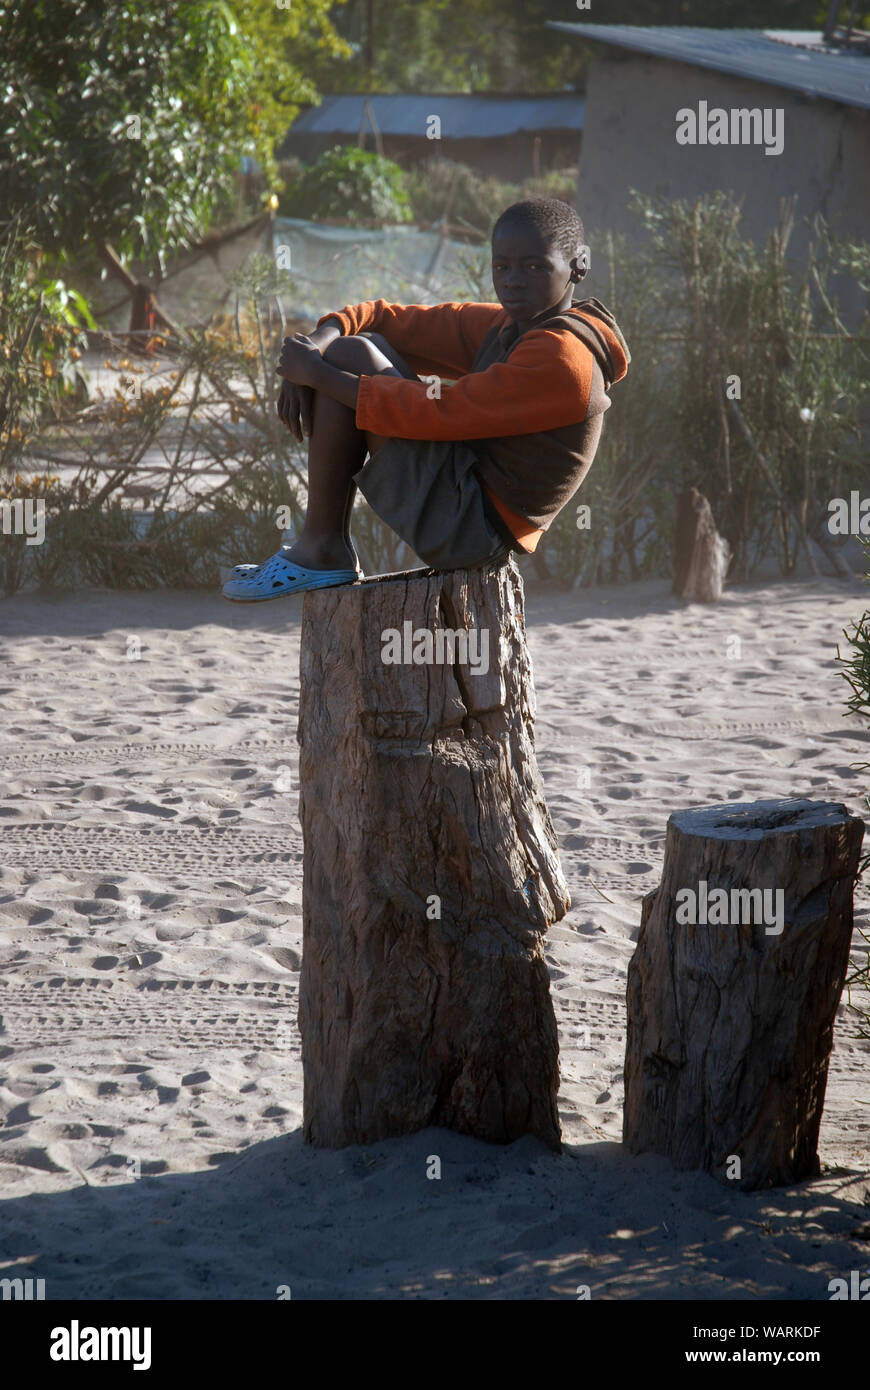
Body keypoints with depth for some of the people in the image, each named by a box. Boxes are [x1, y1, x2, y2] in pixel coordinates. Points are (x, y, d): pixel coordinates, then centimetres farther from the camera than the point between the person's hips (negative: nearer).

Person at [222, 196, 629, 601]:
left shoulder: (563, 356, -18)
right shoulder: (502, 327, 12)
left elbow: (442, 411, -22)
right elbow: (386, 320, 13)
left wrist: (321, 373, -15)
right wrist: (319, 340, -9)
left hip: (469, 529, -10)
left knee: (350, 355, -12)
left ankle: (321, 550, -7)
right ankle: (333, 544, 7)